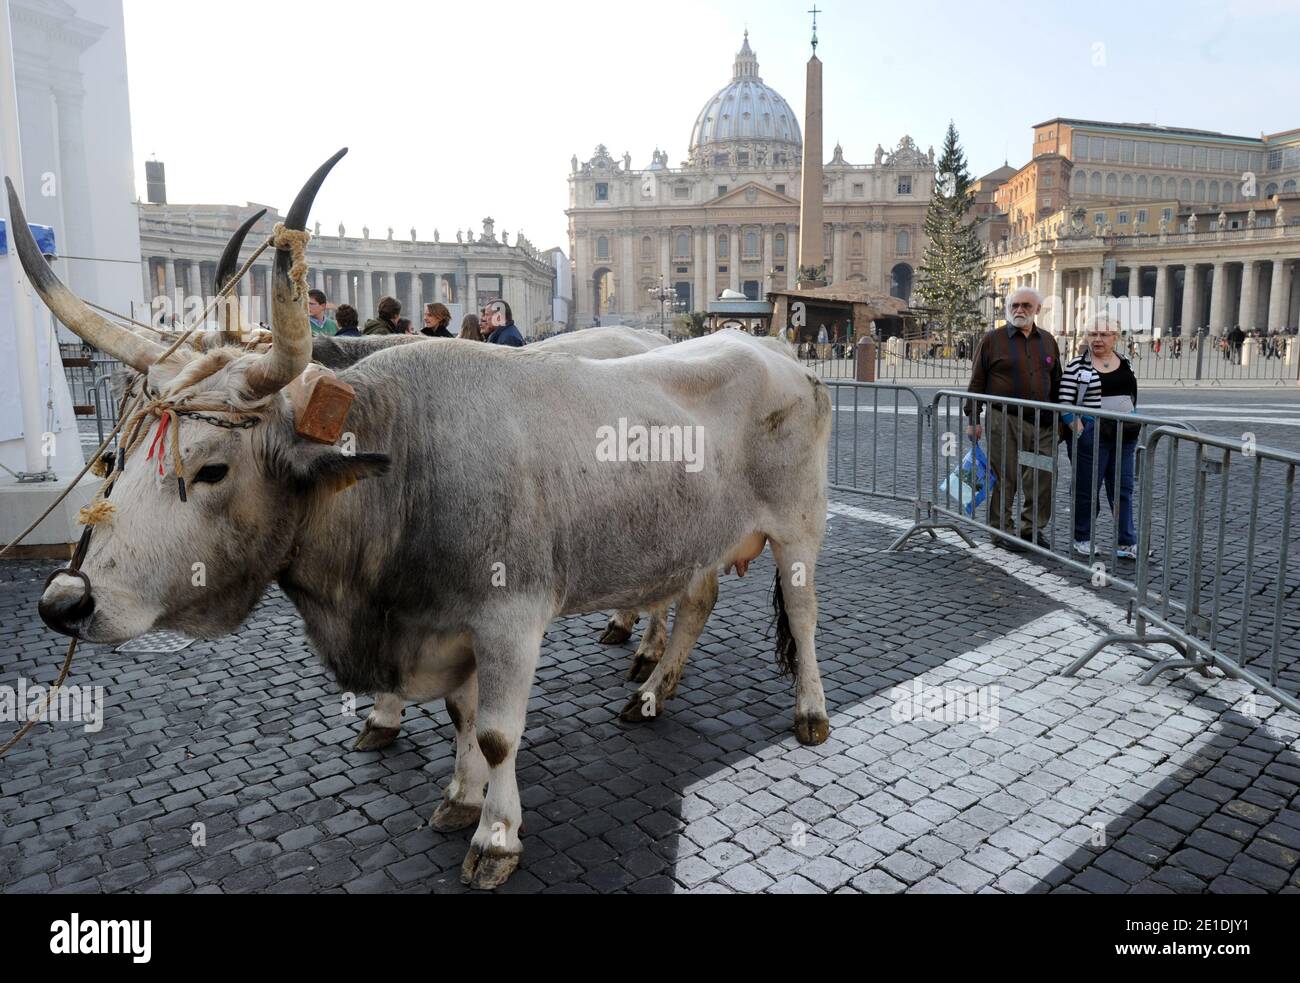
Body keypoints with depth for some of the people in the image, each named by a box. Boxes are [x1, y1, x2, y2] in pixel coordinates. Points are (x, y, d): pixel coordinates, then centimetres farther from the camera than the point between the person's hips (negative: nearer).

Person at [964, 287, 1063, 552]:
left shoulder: (1048, 341, 14)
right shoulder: (992, 340, 1)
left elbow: (1056, 382, 21)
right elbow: (976, 383, 0)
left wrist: (1058, 418, 17)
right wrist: (972, 419, -4)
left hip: (1042, 423, 4)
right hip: (1004, 422, -4)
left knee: (1044, 479, 4)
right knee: (1005, 480, 0)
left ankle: (1032, 529, 18)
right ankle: (1002, 531, 13)